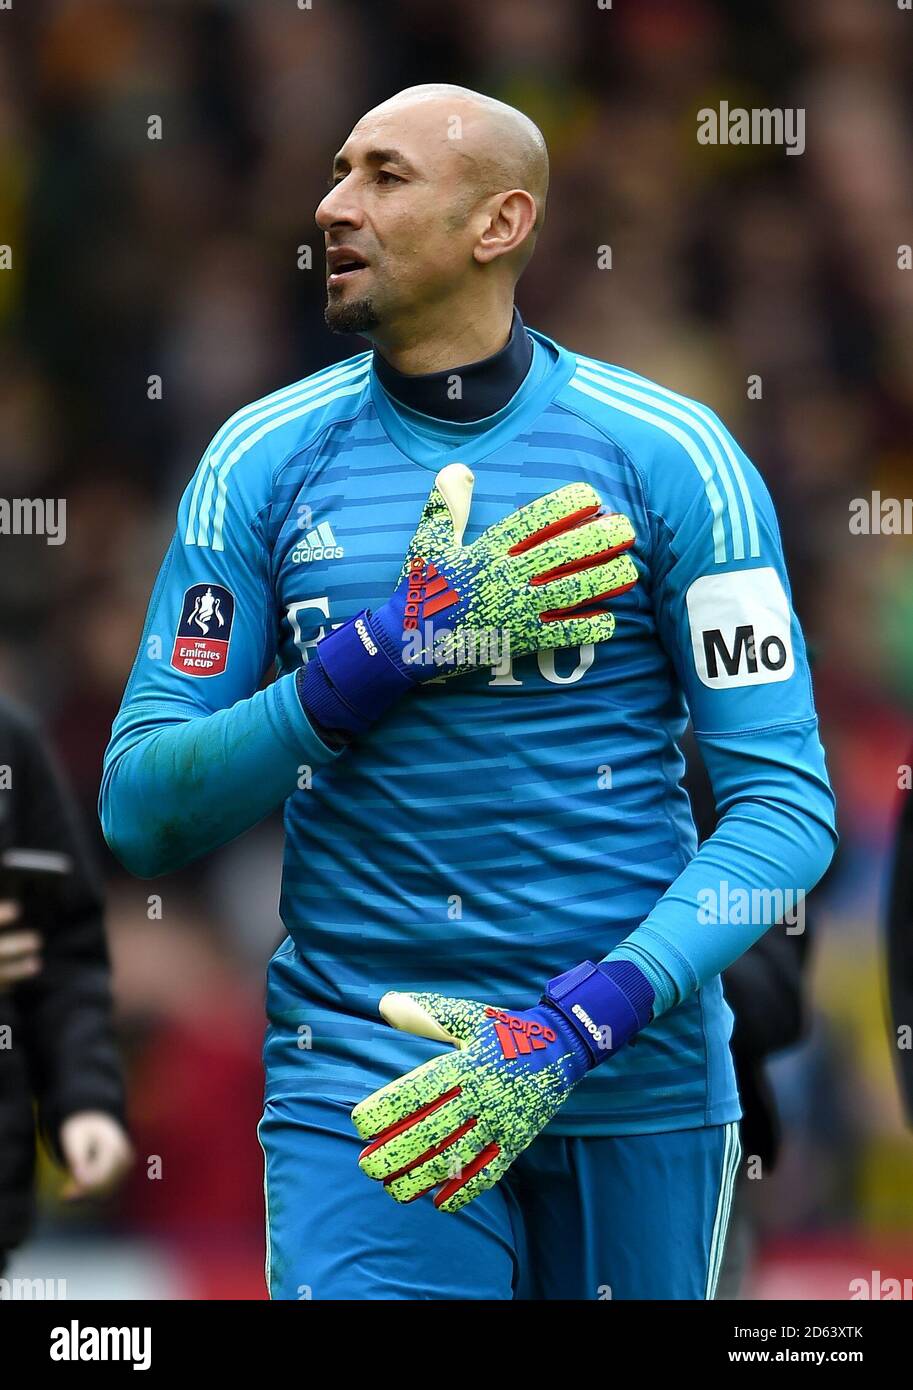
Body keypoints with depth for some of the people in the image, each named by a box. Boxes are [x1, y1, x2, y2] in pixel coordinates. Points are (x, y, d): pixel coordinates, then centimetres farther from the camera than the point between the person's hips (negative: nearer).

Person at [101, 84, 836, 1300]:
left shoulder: (669, 456, -1)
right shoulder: (262, 461, 4)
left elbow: (787, 803, -4)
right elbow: (141, 813, 1)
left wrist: (576, 1030, -17)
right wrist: (398, 649, -12)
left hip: (640, 1088, 0)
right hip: (359, 1079, 0)